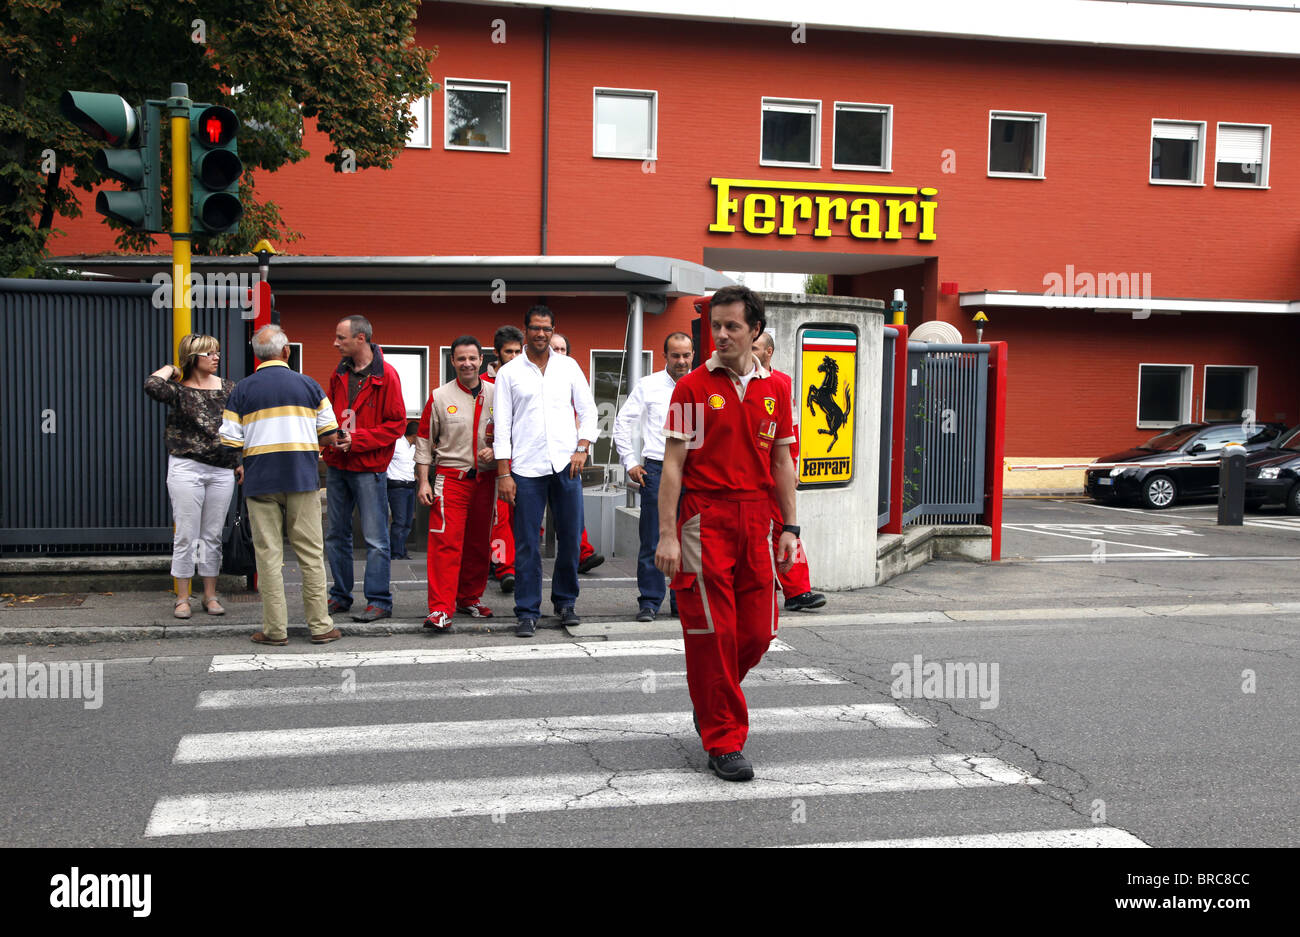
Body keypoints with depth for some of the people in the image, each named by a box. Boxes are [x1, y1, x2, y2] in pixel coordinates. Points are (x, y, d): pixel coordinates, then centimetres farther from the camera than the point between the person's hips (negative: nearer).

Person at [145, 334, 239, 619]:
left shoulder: (228, 388, 10)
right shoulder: (179, 389, -2)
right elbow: (152, 385, -23)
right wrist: (169, 370, -4)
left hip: (222, 471, 3)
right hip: (186, 469, -3)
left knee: (212, 536, 9)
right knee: (186, 536, 0)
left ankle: (210, 595, 18)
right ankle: (182, 597, 10)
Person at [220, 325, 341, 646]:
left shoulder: (242, 390, 2)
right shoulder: (308, 385, 3)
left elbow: (231, 443, -2)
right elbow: (329, 436, 4)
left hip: (260, 482, 0)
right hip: (302, 478, 0)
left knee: (269, 554, 4)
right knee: (310, 553, 6)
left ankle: (275, 629, 6)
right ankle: (320, 625, 8)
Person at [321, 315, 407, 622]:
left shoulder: (385, 375, -9)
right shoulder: (339, 374, 11)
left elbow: (397, 424, -11)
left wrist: (357, 439, -17)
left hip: (368, 468, -7)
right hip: (337, 465, 7)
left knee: (375, 538, -3)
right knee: (337, 535, 13)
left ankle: (379, 601, 3)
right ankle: (340, 596, 24)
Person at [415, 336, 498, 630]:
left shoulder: (496, 395, 6)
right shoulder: (439, 397, 0)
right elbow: (424, 440, 2)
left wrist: (495, 450, -7)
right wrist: (423, 481, -3)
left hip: (485, 479, 3)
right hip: (450, 478, -3)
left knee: (478, 542, 11)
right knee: (445, 542, -11)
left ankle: (469, 598, 26)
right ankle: (440, 610, -12)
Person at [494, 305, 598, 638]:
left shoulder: (569, 366, 11)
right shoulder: (509, 373, 5)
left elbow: (588, 411, 13)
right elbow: (502, 426, 3)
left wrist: (582, 448, -2)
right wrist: (503, 473, -3)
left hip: (566, 464, 2)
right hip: (526, 467, -2)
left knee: (570, 536, 5)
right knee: (527, 544, -2)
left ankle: (565, 601, 24)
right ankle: (527, 613, 6)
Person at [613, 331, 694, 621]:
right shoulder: (648, 385, 2)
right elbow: (622, 424, 5)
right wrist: (630, 463, 0)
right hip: (656, 469, -2)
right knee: (652, 541, -2)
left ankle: (683, 602, 16)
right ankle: (649, 602, 6)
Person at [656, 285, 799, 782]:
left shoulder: (775, 389, 10)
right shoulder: (692, 387, -2)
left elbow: (782, 462, 14)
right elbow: (673, 465, -4)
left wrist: (790, 527, 8)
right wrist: (667, 534, -10)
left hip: (756, 518, 4)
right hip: (705, 516, -4)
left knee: (758, 630, 5)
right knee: (713, 630, -3)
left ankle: (711, 699, 33)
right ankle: (724, 741, 8)